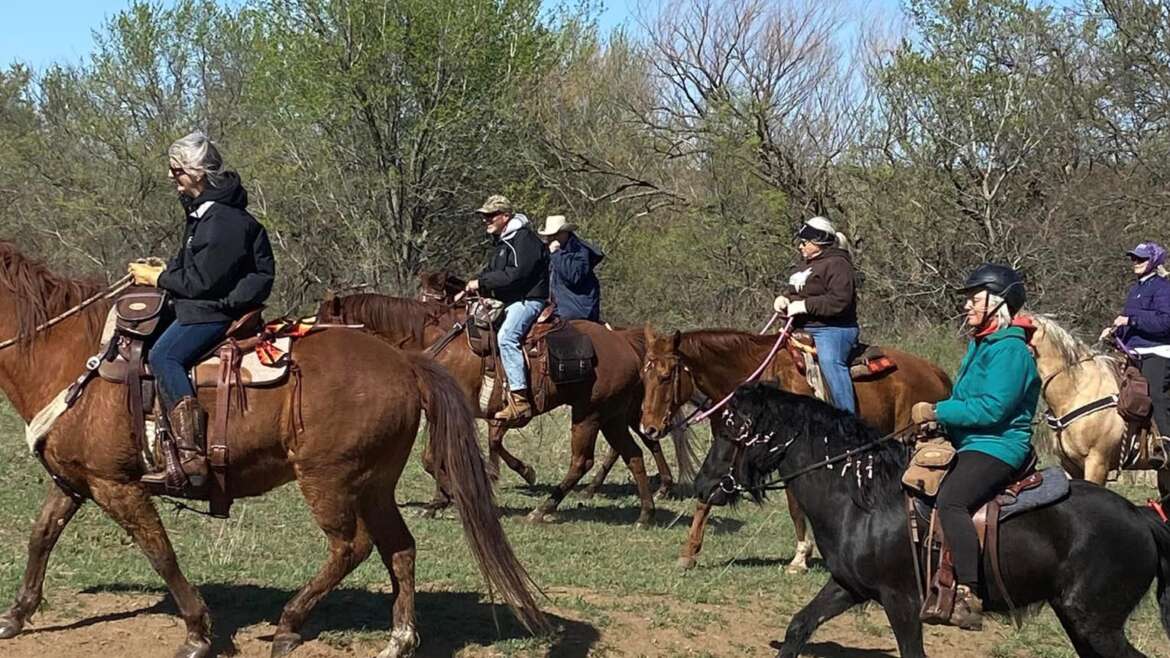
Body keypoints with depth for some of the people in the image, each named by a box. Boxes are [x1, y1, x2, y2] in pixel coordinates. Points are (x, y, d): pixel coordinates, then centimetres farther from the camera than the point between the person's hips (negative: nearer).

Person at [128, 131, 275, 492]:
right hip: (197, 305, 11)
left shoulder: (222, 221, -20)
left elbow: (201, 282, -20)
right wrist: (166, 269, 12)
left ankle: (191, 458, -35)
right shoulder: (202, 210, 13)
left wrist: (157, 278, -9)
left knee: (163, 356, -27)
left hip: (214, 311, -11)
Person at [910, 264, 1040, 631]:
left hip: (997, 447, -11)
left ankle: (969, 597, -37)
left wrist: (936, 412, -17)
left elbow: (991, 408, -24)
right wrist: (938, 420, 4)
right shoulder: (980, 345, 18)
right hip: (970, 445, 11)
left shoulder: (1009, 350, -14)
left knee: (950, 500, -33)